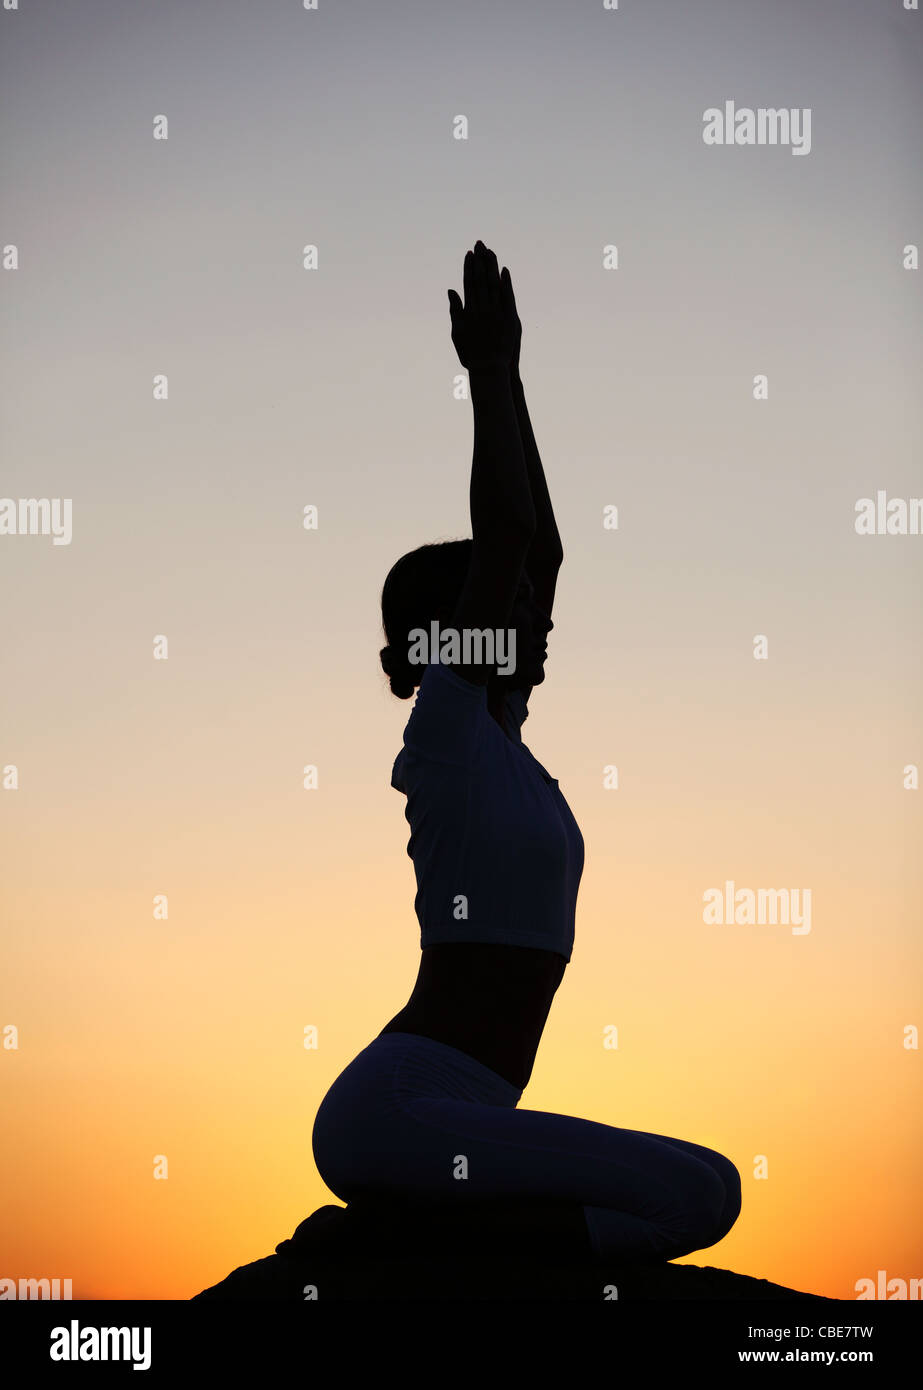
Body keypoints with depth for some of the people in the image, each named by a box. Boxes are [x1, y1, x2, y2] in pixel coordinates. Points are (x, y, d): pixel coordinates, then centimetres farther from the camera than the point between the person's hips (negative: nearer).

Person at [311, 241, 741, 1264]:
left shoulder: (493, 731, 17)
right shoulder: (443, 723, -6)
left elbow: (540, 547, 20)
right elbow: (505, 529, -13)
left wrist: (509, 376, 22)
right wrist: (491, 370, -4)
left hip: (455, 1113, 9)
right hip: (399, 1110, -9)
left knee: (703, 1196, 15)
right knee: (703, 1191, -17)